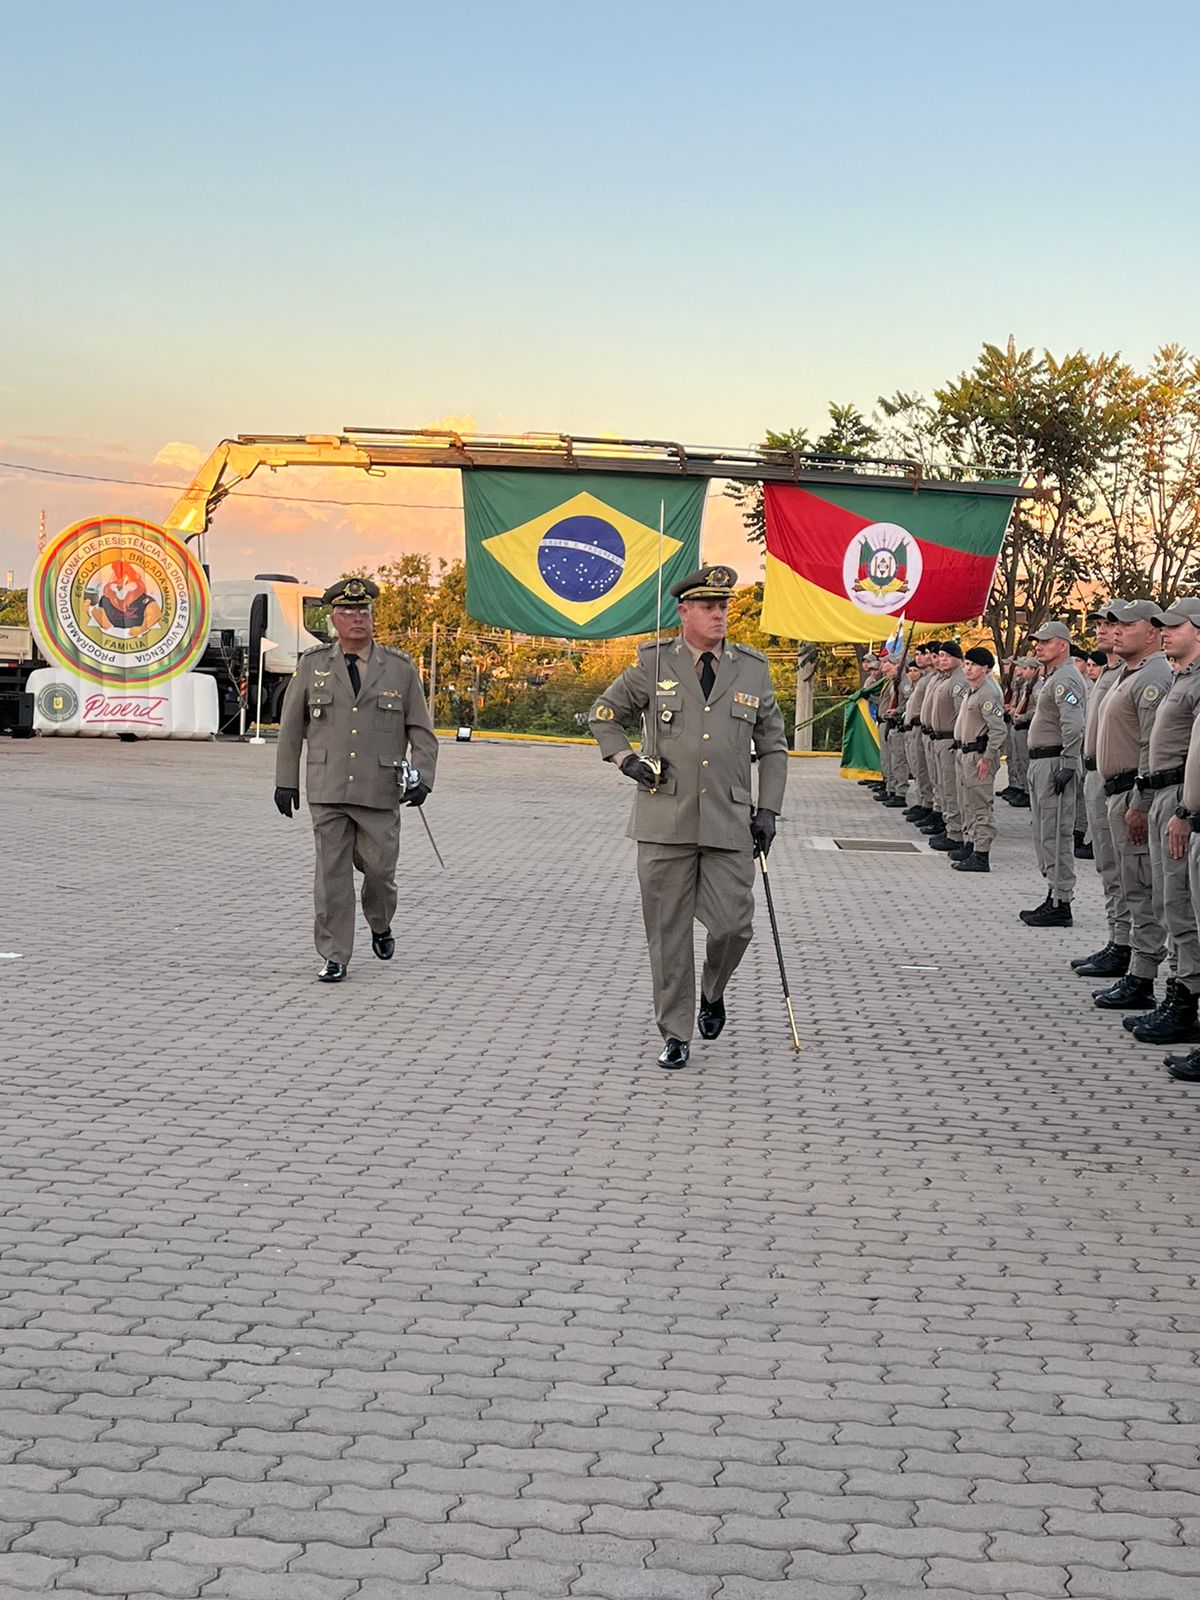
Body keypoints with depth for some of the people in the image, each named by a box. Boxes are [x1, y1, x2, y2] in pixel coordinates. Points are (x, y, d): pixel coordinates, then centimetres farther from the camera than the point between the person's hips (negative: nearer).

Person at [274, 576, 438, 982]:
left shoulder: (400, 667, 4)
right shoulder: (313, 664, 5)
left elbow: (421, 730, 6)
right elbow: (291, 725, 11)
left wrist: (423, 777, -6)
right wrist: (285, 780, 8)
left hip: (380, 792, 0)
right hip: (327, 792, 0)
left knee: (379, 868, 4)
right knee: (331, 873, 0)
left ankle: (380, 926, 35)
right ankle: (335, 957, 8)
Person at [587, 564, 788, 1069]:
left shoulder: (753, 669, 7)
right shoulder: (653, 663, 2)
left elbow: (772, 746, 15)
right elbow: (603, 715, 15)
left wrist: (768, 810, 7)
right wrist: (625, 759, -2)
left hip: (729, 822, 1)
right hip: (665, 822, -1)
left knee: (733, 924, -3)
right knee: (668, 933, 2)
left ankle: (712, 993, 29)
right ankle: (675, 1035, 13)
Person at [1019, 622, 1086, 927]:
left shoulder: (1066, 679, -15)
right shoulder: (1052, 678, 19)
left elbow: (1073, 726, -24)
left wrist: (1068, 765, -27)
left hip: (1055, 763, -11)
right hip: (1040, 763, 11)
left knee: (1056, 834, -9)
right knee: (1044, 833, 16)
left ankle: (1061, 905, -7)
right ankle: (1054, 896, 24)